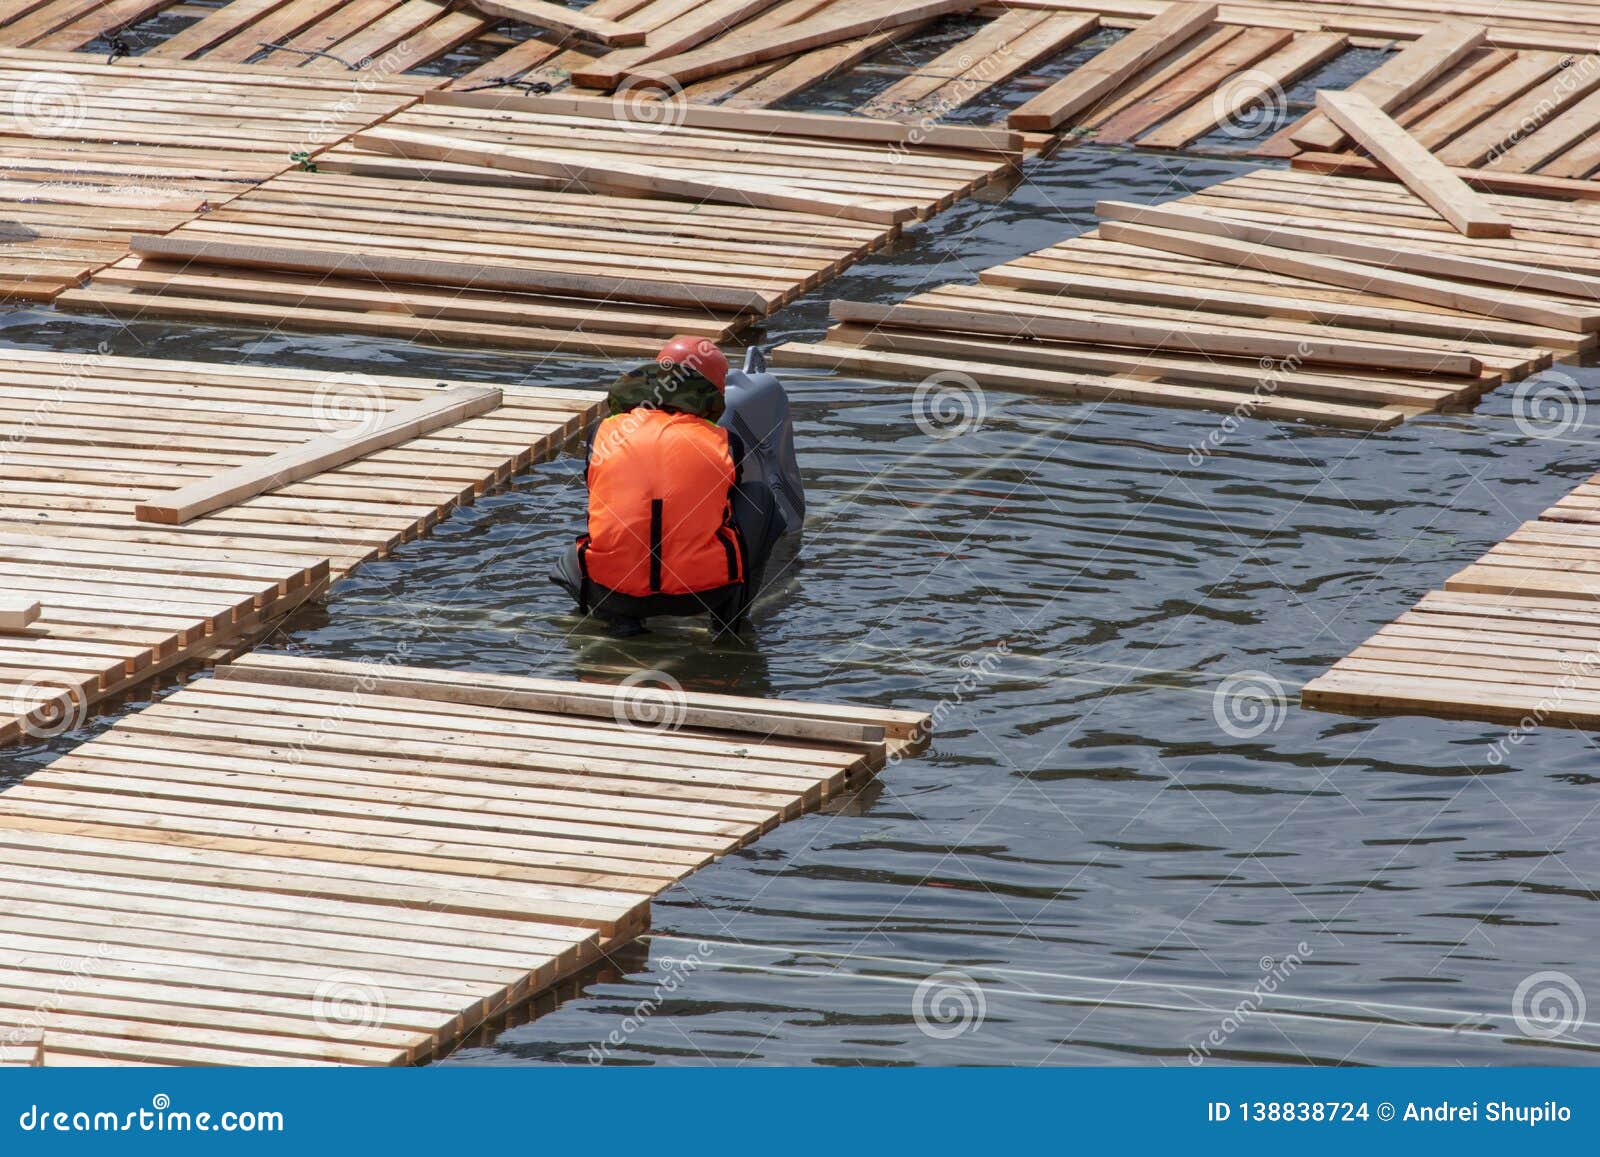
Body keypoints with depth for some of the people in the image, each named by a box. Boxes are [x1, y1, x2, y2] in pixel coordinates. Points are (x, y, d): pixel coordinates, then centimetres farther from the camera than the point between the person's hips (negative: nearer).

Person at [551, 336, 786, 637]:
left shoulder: (607, 432, 12)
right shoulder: (723, 442, 8)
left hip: (616, 593, 1)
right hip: (704, 589, -1)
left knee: (570, 562, 39)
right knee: (760, 496, 25)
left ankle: (621, 616, 9)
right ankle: (730, 612, 18)